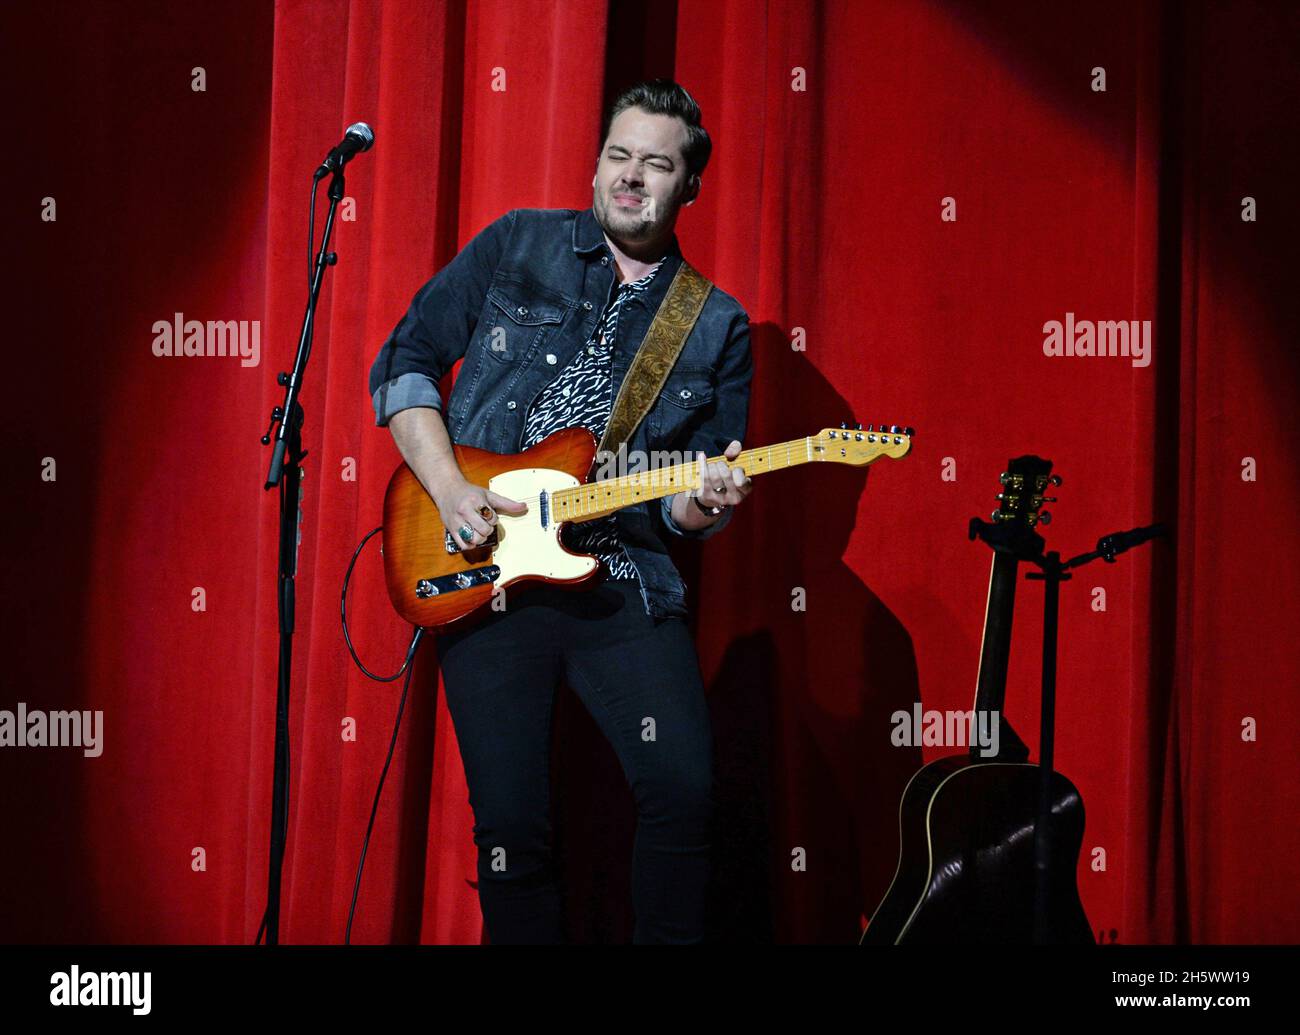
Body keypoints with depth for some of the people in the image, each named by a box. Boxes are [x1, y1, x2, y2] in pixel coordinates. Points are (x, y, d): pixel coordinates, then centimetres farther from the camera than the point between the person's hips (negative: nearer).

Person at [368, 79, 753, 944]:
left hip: (626, 584, 1)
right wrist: (451, 491, -6)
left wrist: (703, 504, -14)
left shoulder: (718, 327, 10)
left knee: (685, 785, -16)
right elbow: (403, 364, 7)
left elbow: (694, 501, 11)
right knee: (512, 823, -4)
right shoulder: (517, 247, 7)